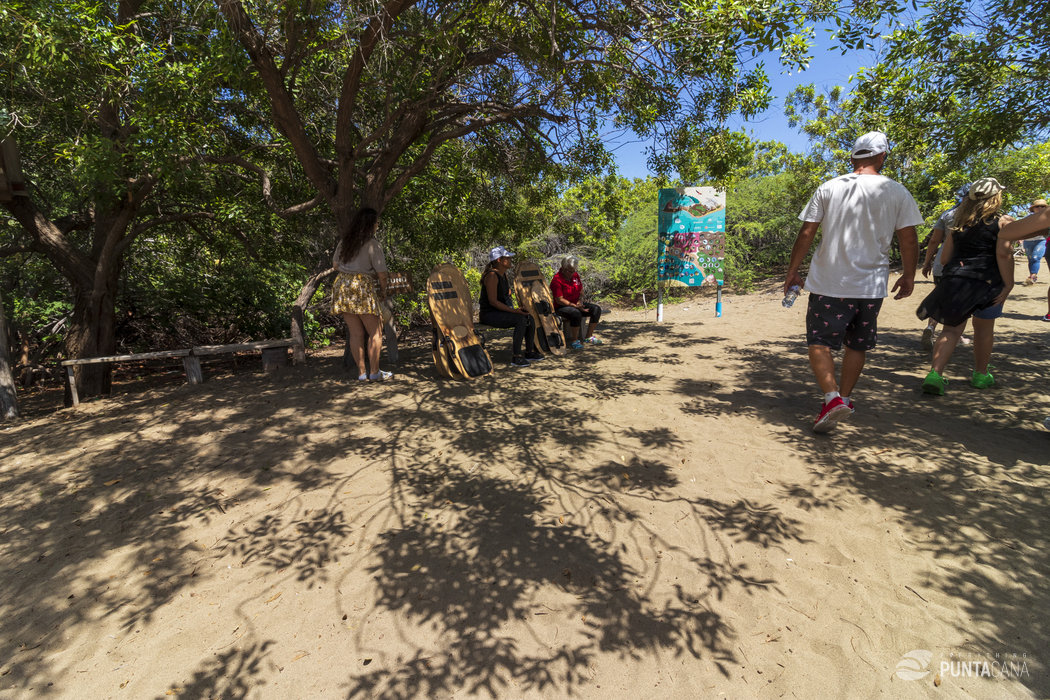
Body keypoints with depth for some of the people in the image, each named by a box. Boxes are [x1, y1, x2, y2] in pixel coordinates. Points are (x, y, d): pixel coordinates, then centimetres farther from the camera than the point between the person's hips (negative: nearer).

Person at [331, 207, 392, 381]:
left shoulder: (344, 241, 13)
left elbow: (335, 265, 21)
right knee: (375, 331, 3)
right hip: (362, 287, -6)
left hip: (342, 285, 7)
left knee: (355, 333, 9)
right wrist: (383, 290, 11)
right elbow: (382, 274, -5)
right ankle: (374, 372, 3)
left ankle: (361, 372, 13)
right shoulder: (372, 244, -6)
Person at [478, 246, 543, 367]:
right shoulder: (492, 275, -18)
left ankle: (530, 351, 7)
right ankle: (516, 357, -24)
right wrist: (513, 311, -25)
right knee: (521, 319, -26)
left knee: (530, 317, -2)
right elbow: (493, 301, -24)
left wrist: (513, 309, 9)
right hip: (489, 314, -9)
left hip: (500, 311, 9)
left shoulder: (503, 274, 12)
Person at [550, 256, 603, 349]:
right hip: (561, 307, -7)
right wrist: (575, 306, -25)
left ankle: (588, 336, -3)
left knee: (596, 309, -11)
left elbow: (581, 290, 17)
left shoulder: (575, 275, 5)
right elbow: (559, 300, -20)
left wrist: (580, 300, -5)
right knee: (576, 314, -38)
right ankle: (574, 341, -20)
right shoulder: (557, 280, -17)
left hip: (576, 304, 8)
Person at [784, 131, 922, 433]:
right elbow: (909, 240, 3)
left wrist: (792, 271, 7)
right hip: (871, 285, 2)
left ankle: (832, 397, -19)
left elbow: (806, 233, -2)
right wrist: (908, 276, 17)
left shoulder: (828, 188, 0)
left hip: (828, 283, -2)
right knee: (857, 345, 16)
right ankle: (843, 398, 24)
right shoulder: (897, 193, 2)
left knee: (819, 342, 0)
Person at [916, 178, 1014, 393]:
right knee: (983, 329, 12)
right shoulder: (1002, 222, -2)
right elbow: (1004, 254, -13)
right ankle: (980, 374, 27)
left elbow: (944, 258, 10)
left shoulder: (959, 223, 11)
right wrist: (1008, 285, -10)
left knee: (952, 328, 2)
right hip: (986, 281, -3)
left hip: (955, 279, 3)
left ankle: (935, 373, -14)